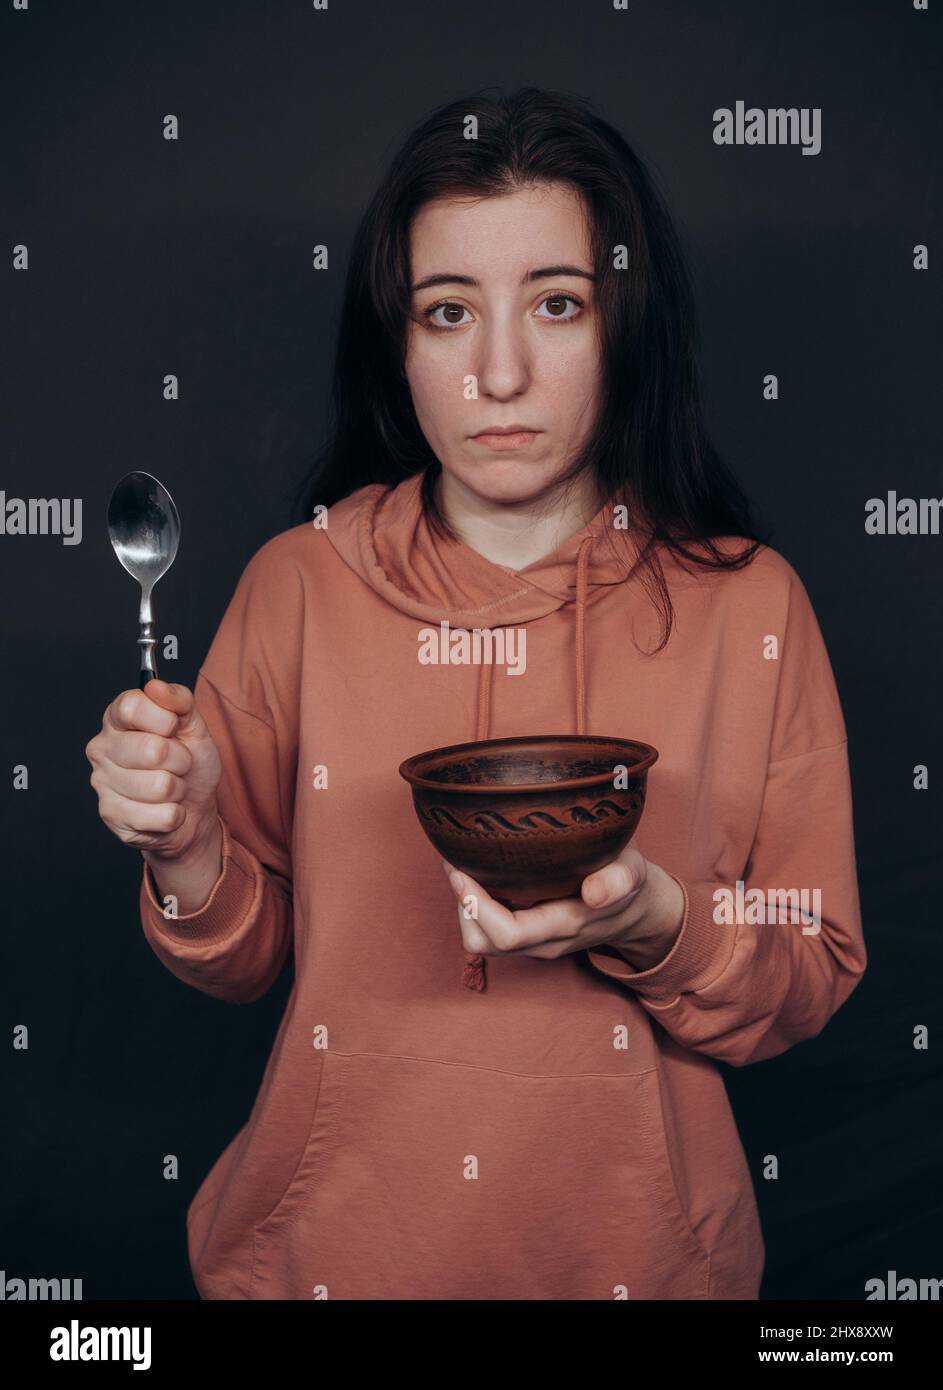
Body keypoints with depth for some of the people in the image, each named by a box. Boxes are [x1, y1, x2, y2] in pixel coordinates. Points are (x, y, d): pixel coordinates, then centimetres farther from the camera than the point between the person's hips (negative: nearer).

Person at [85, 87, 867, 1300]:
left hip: (635, 1245, 0)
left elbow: (812, 984, -5)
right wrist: (190, 848, -19)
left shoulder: (748, 602, -9)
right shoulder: (297, 584, -7)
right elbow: (245, 959, 1)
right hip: (336, 1237, 1)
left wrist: (654, 927, -23)